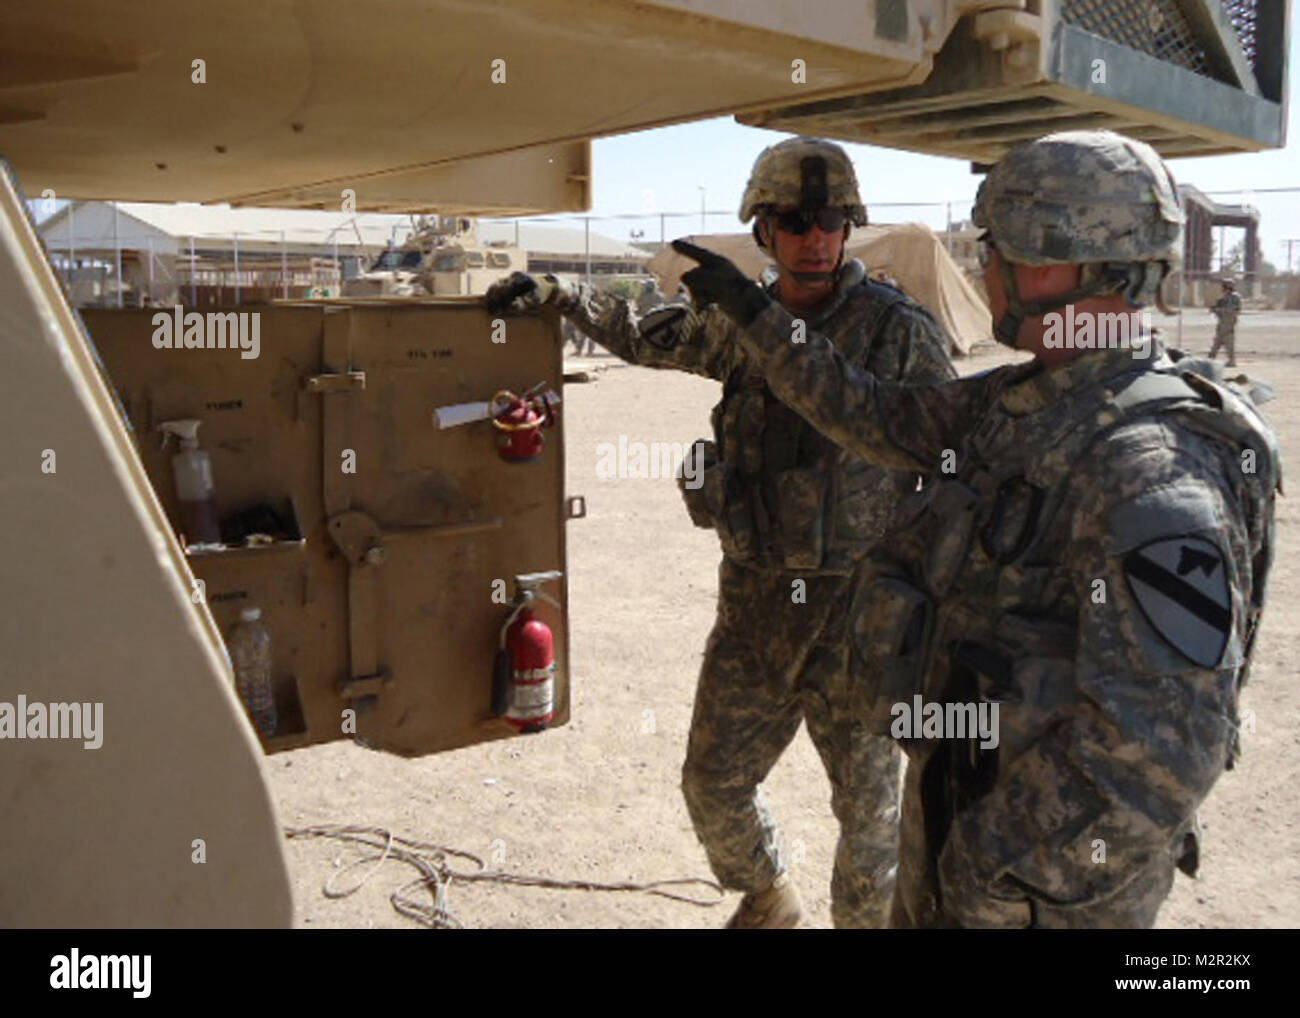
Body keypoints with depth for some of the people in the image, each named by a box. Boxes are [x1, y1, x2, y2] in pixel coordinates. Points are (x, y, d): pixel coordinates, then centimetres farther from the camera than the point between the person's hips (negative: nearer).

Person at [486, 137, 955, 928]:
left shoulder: (901, 332, -9)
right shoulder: (738, 324, 5)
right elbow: (645, 338, 21)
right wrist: (557, 295, 8)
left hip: (856, 605, -4)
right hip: (754, 597, 5)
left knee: (869, 804, 7)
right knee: (715, 783, 14)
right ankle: (769, 901, 42)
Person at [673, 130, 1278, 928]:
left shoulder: (1155, 465, -28)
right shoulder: (1018, 401, 1)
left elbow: (1160, 745, -32)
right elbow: (883, 419, 16)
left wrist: (995, 863, -24)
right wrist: (756, 315, 17)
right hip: (960, 791, 8)